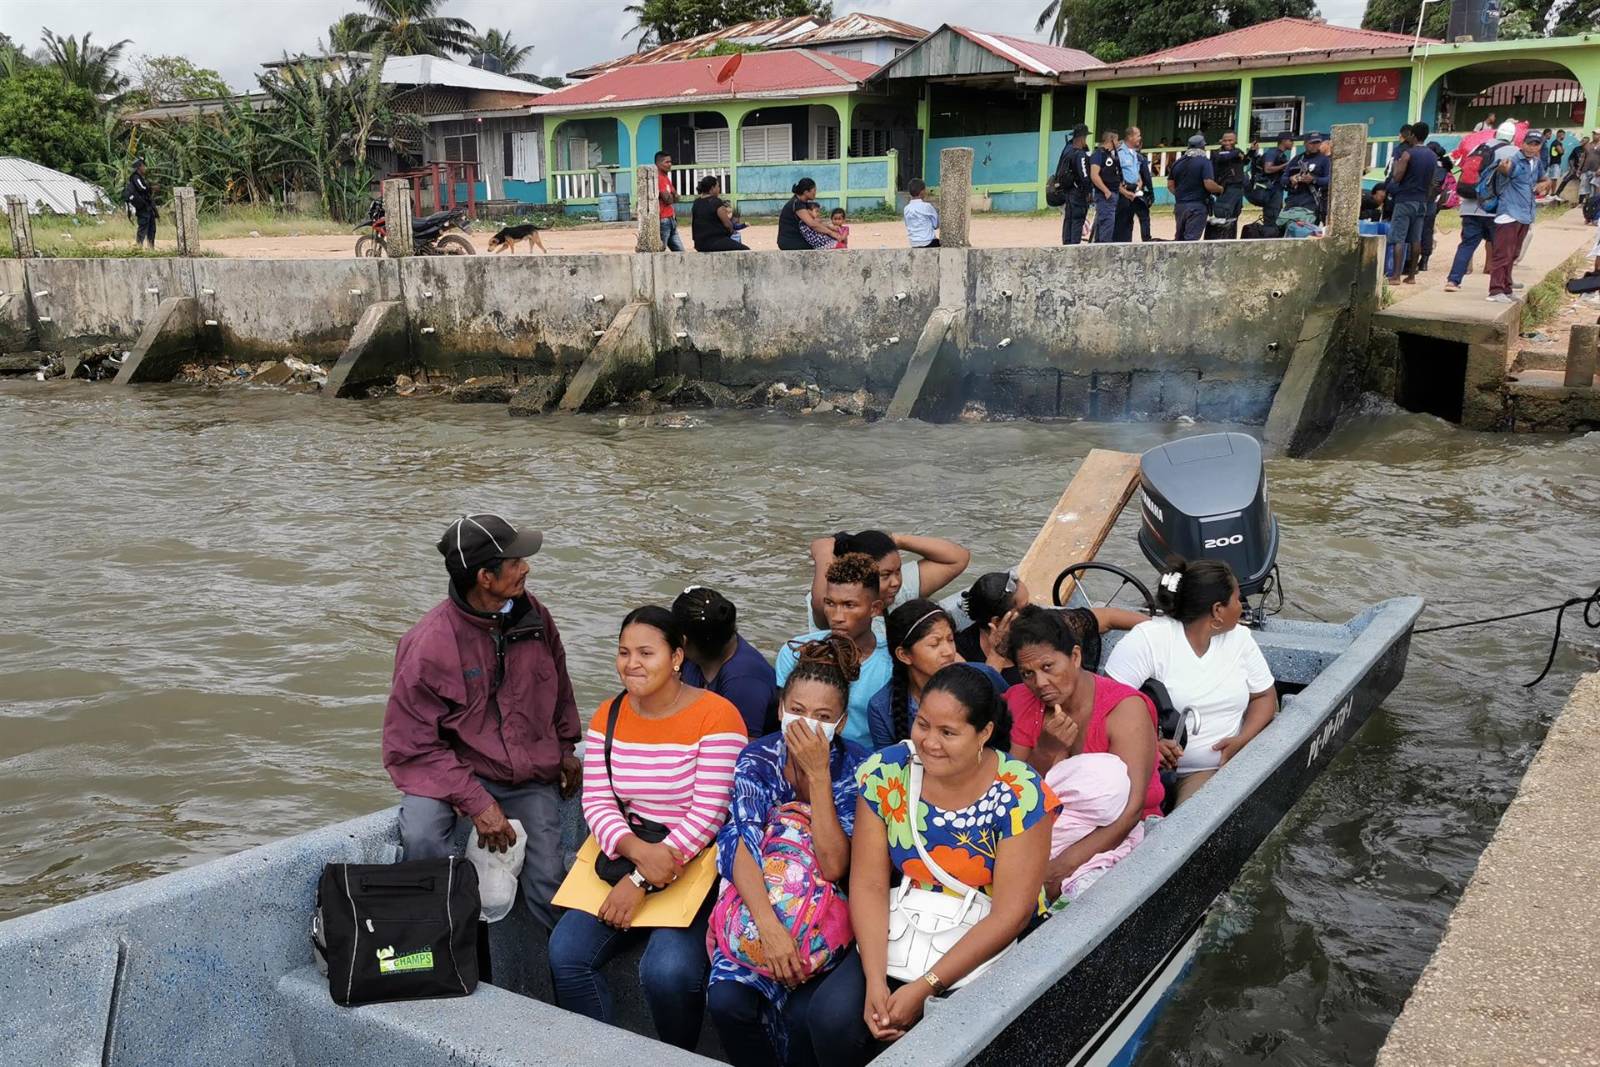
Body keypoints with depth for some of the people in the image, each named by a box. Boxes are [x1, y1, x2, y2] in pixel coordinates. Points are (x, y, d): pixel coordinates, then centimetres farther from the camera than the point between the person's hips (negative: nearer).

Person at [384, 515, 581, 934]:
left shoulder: (533, 615, -1)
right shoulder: (428, 644, -18)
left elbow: (557, 682, 20)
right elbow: (412, 748, -16)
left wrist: (565, 747, 21)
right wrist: (476, 803, -22)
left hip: (533, 777, 4)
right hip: (458, 773, -3)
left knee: (547, 883, -8)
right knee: (422, 839, -32)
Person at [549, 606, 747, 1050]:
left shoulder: (716, 716, -13)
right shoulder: (608, 717, 5)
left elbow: (708, 815, -17)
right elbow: (597, 802, -1)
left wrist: (640, 881, -18)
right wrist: (638, 850, -22)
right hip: (625, 856, 5)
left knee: (667, 970, -26)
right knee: (566, 953, -14)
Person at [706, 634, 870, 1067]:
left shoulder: (856, 767, -14)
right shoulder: (757, 759, -9)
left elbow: (832, 867, -24)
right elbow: (739, 847, -22)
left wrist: (817, 774, -29)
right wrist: (769, 925, -37)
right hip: (761, 900, 2)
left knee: (806, 1015, -25)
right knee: (726, 1001, -21)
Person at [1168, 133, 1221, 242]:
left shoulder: (1178, 162, 9)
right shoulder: (1204, 161, -9)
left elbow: (1170, 184, 12)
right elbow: (1209, 184, -18)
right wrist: (1220, 189, 1)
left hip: (1179, 205, 6)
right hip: (1197, 206, -6)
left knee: (1180, 238, 15)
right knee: (1192, 238, -8)